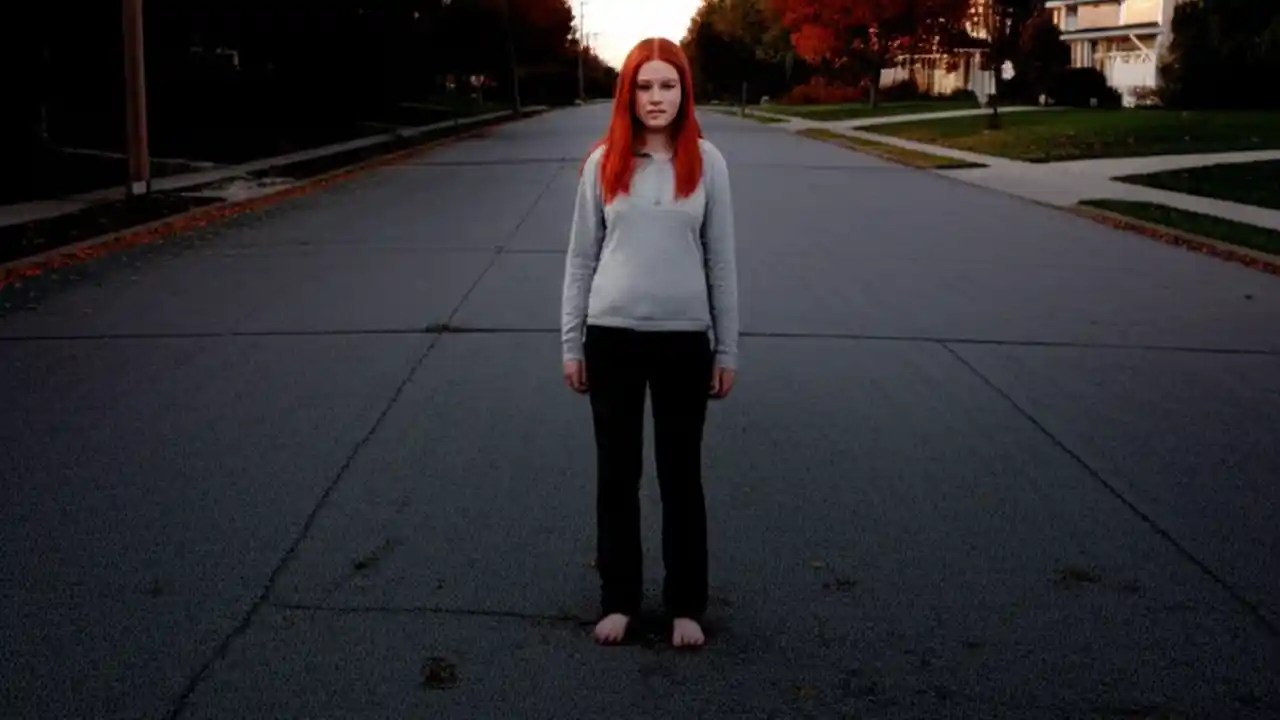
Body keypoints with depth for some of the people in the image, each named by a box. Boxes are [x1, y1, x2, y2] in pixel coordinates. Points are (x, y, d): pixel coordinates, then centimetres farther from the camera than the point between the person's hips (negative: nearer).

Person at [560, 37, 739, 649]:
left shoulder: (706, 162, -1)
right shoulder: (603, 162, 1)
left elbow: (721, 261, 2)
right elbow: (580, 258, 5)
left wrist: (727, 350, 2)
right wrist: (571, 343, 3)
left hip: (684, 339, -1)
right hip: (612, 336, 1)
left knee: (681, 475, 9)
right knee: (617, 474, 10)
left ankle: (686, 605, 22)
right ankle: (618, 599, 23)